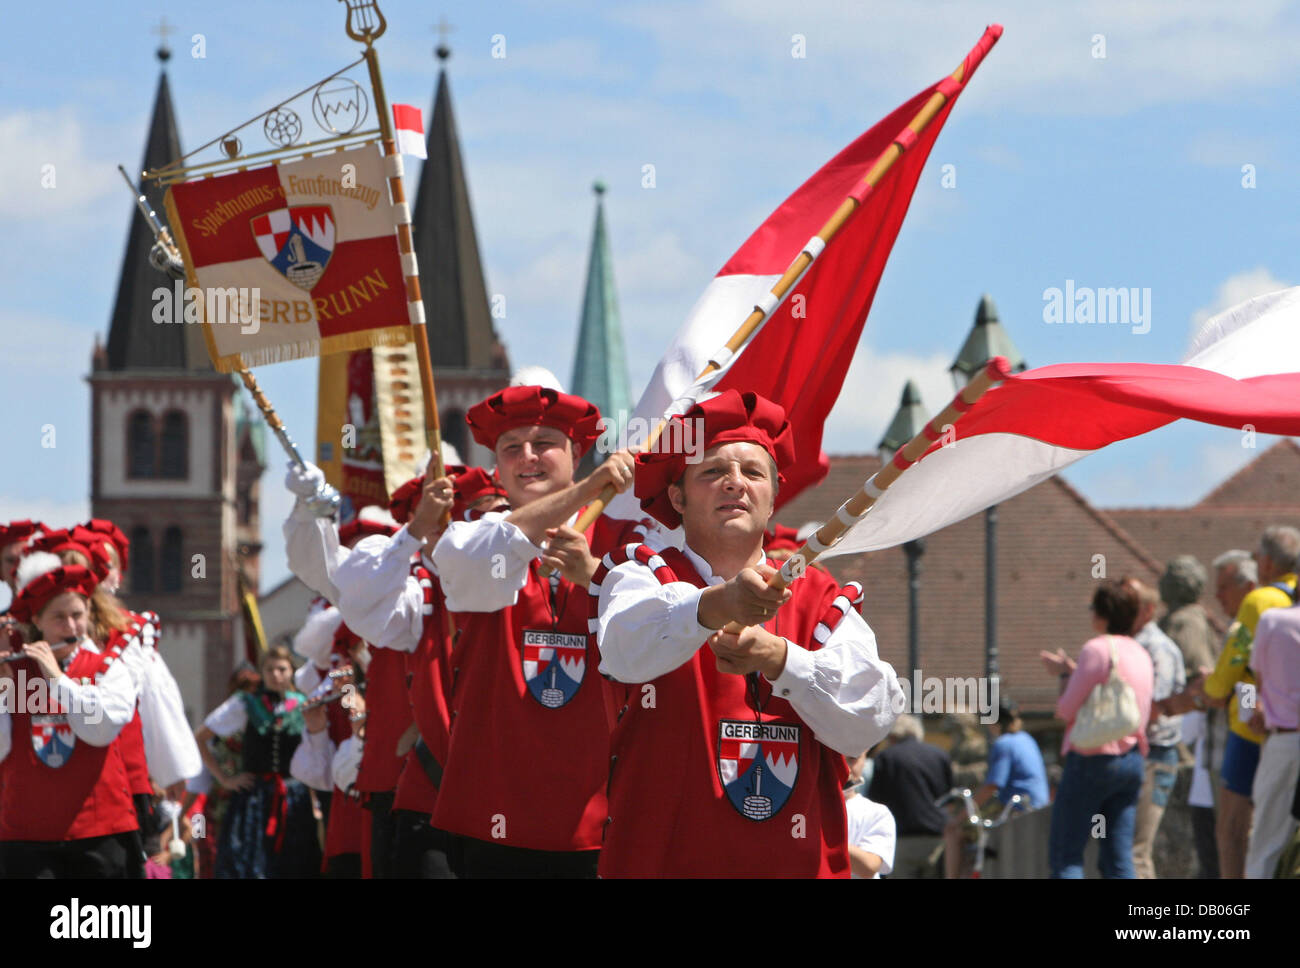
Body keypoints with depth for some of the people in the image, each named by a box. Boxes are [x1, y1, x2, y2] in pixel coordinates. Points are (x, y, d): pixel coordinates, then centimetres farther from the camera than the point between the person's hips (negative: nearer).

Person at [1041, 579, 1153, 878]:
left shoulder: (1097, 649, -11)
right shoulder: (1141, 654, 13)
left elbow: (1067, 710, -9)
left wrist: (1065, 674, 7)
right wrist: (1071, 671, 23)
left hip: (1093, 760, -7)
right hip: (1132, 761, 7)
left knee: (1064, 856, -4)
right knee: (1118, 859, 6)